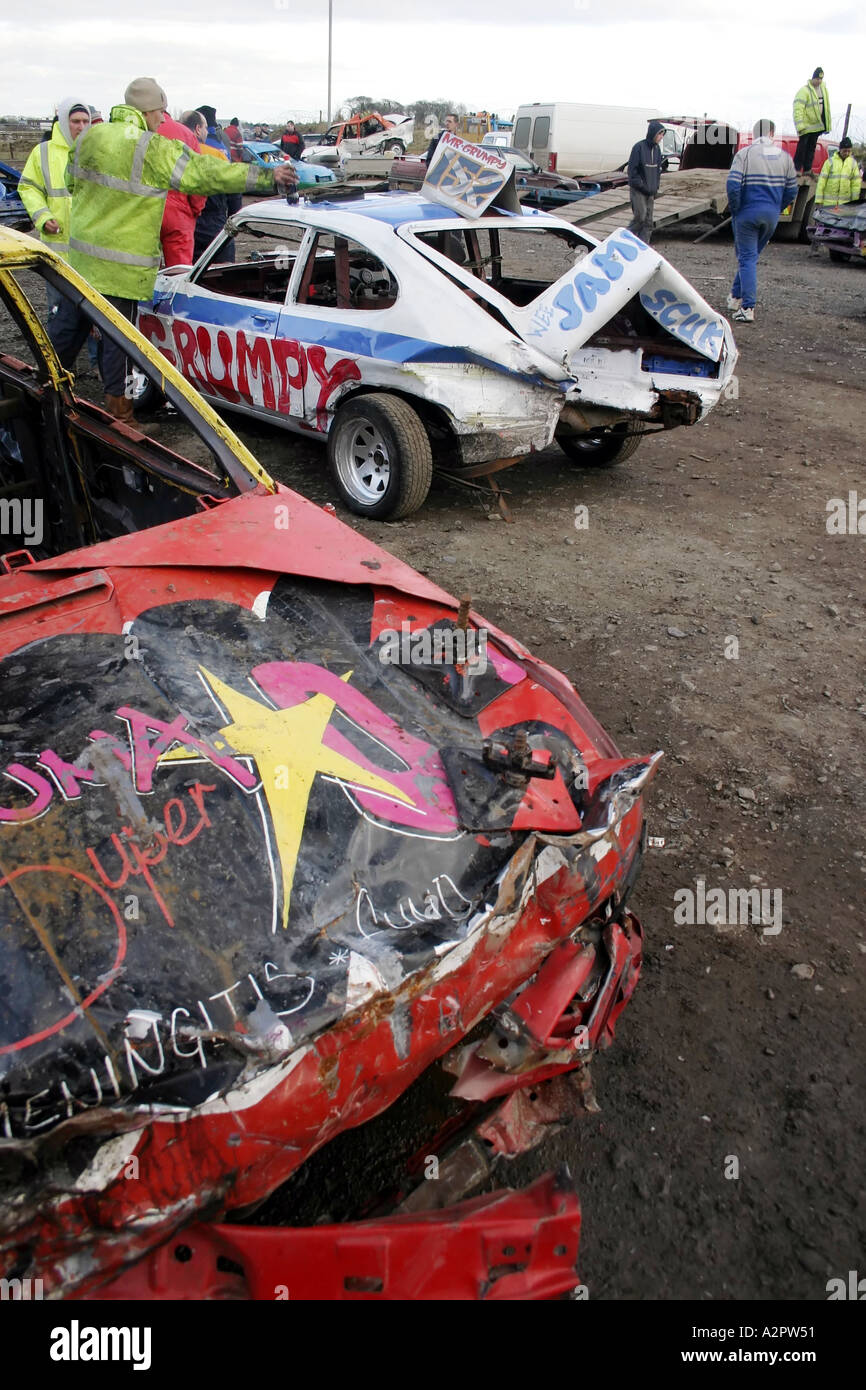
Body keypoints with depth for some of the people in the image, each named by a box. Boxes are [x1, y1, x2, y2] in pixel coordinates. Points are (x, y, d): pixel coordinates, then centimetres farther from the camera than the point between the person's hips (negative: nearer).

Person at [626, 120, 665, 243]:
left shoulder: (656, 149, 9)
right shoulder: (639, 147, -11)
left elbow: (658, 169, 17)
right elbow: (632, 170, -12)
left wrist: (655, 188, 6)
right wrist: (643, 187, -14)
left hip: (650, 191, 7)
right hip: (638, 190, -6)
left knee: (648, 220, 4)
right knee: (640, 216, -13)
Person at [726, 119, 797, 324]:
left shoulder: (744, 153, -7)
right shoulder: (785, 156, 6)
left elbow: (733, 185, -17)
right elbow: (792, 191, 7)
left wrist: (735, 210, -4)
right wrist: (776, 209, 17)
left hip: (747, 214, -4)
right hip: (772, 216, 4)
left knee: (747, 259, -4)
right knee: (751, 256, 19)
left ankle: (747, 308, -14)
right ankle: (736, 296, 28)